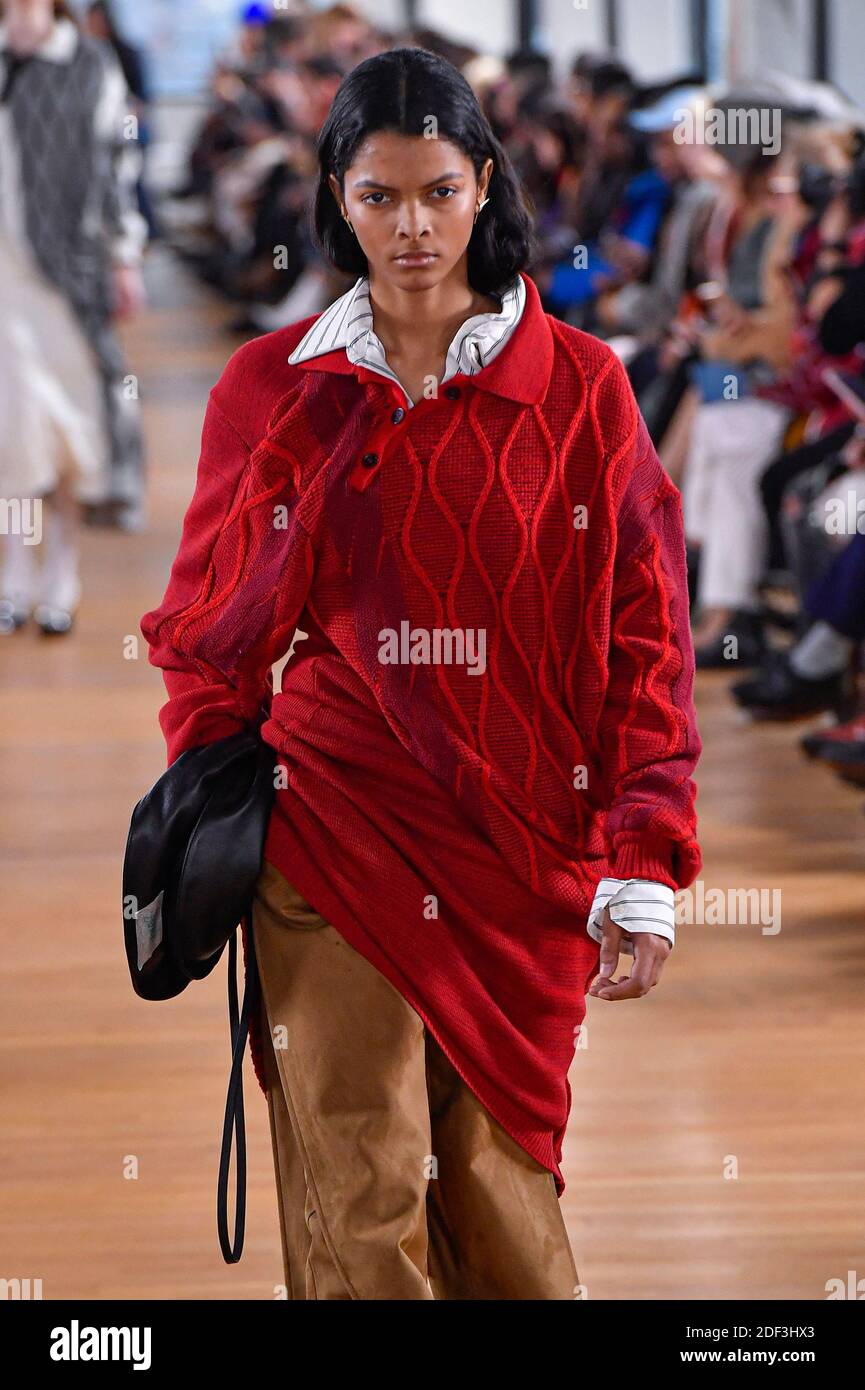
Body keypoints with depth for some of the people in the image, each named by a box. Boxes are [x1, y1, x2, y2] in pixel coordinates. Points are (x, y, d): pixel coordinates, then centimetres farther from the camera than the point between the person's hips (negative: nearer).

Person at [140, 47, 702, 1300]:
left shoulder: (578, 387, 2)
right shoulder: (273, 390, 6)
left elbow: (645, 631, 1)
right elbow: (213, 630, 12)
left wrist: (646, 864, -4)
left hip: (522, 847, 0)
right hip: (333, 837, 0)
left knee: (500, 1184, 2)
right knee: (359, 1202, -4)